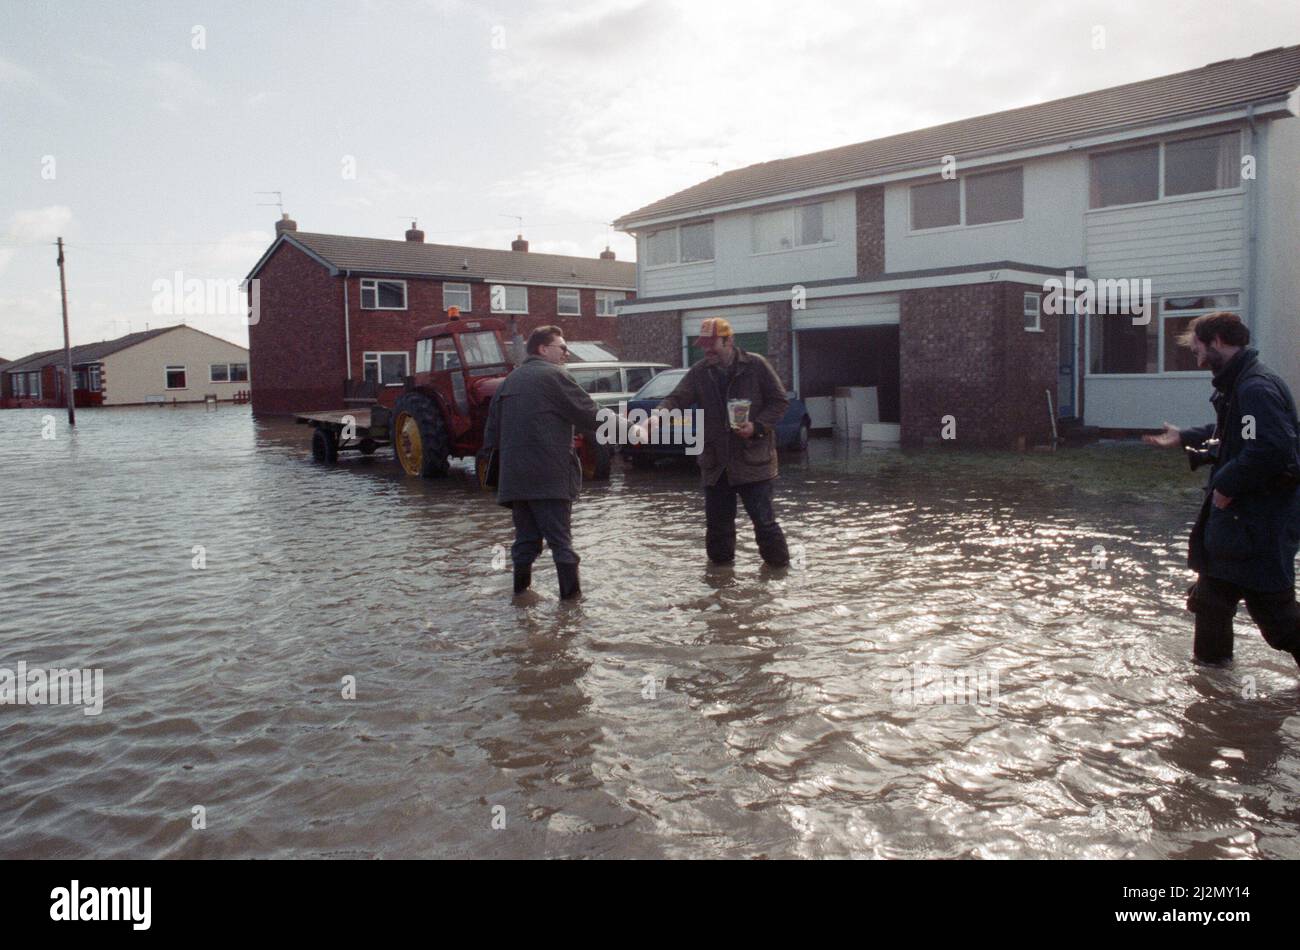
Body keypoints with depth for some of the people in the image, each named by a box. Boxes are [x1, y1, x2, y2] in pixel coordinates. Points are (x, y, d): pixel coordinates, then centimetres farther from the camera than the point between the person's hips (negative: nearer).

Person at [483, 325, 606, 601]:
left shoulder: (510, 380, 17)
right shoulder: (554, 375, -5)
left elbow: (493, 426, 18)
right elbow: (589, 415, -7)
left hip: (514, 475, 6)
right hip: (550, 475, -6)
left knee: (525, 536, 14)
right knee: (560, 537, -1)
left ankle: (521, 589, 18)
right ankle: (570, 593, 1)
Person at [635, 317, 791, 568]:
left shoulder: (756, 366, -5)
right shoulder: (699, 373, 5)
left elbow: (780, 401, -1)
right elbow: (677, 399, -7)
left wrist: (757, 426, -15)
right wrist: (657, 416, -28)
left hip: (753, 460, -4)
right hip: (715, 463, 4)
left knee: (764, 521, -2)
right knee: (717, 524, 12)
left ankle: (779, 566, 13)